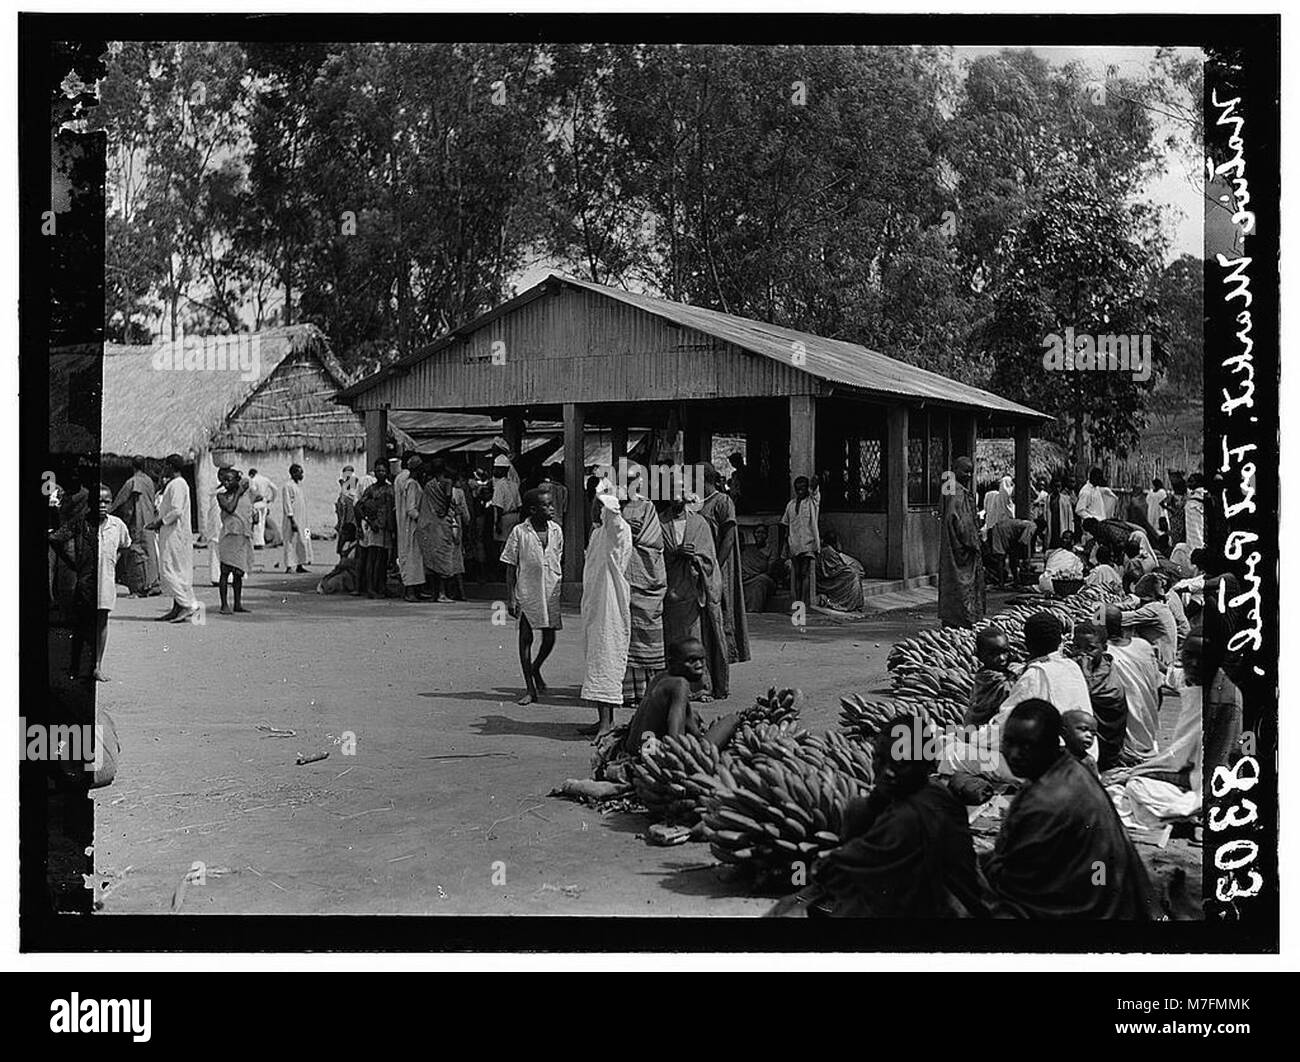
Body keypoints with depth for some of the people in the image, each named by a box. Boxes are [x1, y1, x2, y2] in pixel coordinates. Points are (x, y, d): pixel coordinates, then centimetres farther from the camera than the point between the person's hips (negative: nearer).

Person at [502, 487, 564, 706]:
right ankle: (530, 688, 8)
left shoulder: (556, 530, 3)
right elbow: (510, 568, -4)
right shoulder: (519, 532, -7)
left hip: (551, 592, 3)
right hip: (527, 593, -3)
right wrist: (510, 598, -8)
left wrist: (561, 588, 13)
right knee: (525, 637, -1)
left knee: (550, 638, 6)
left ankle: (536, 669, 36)